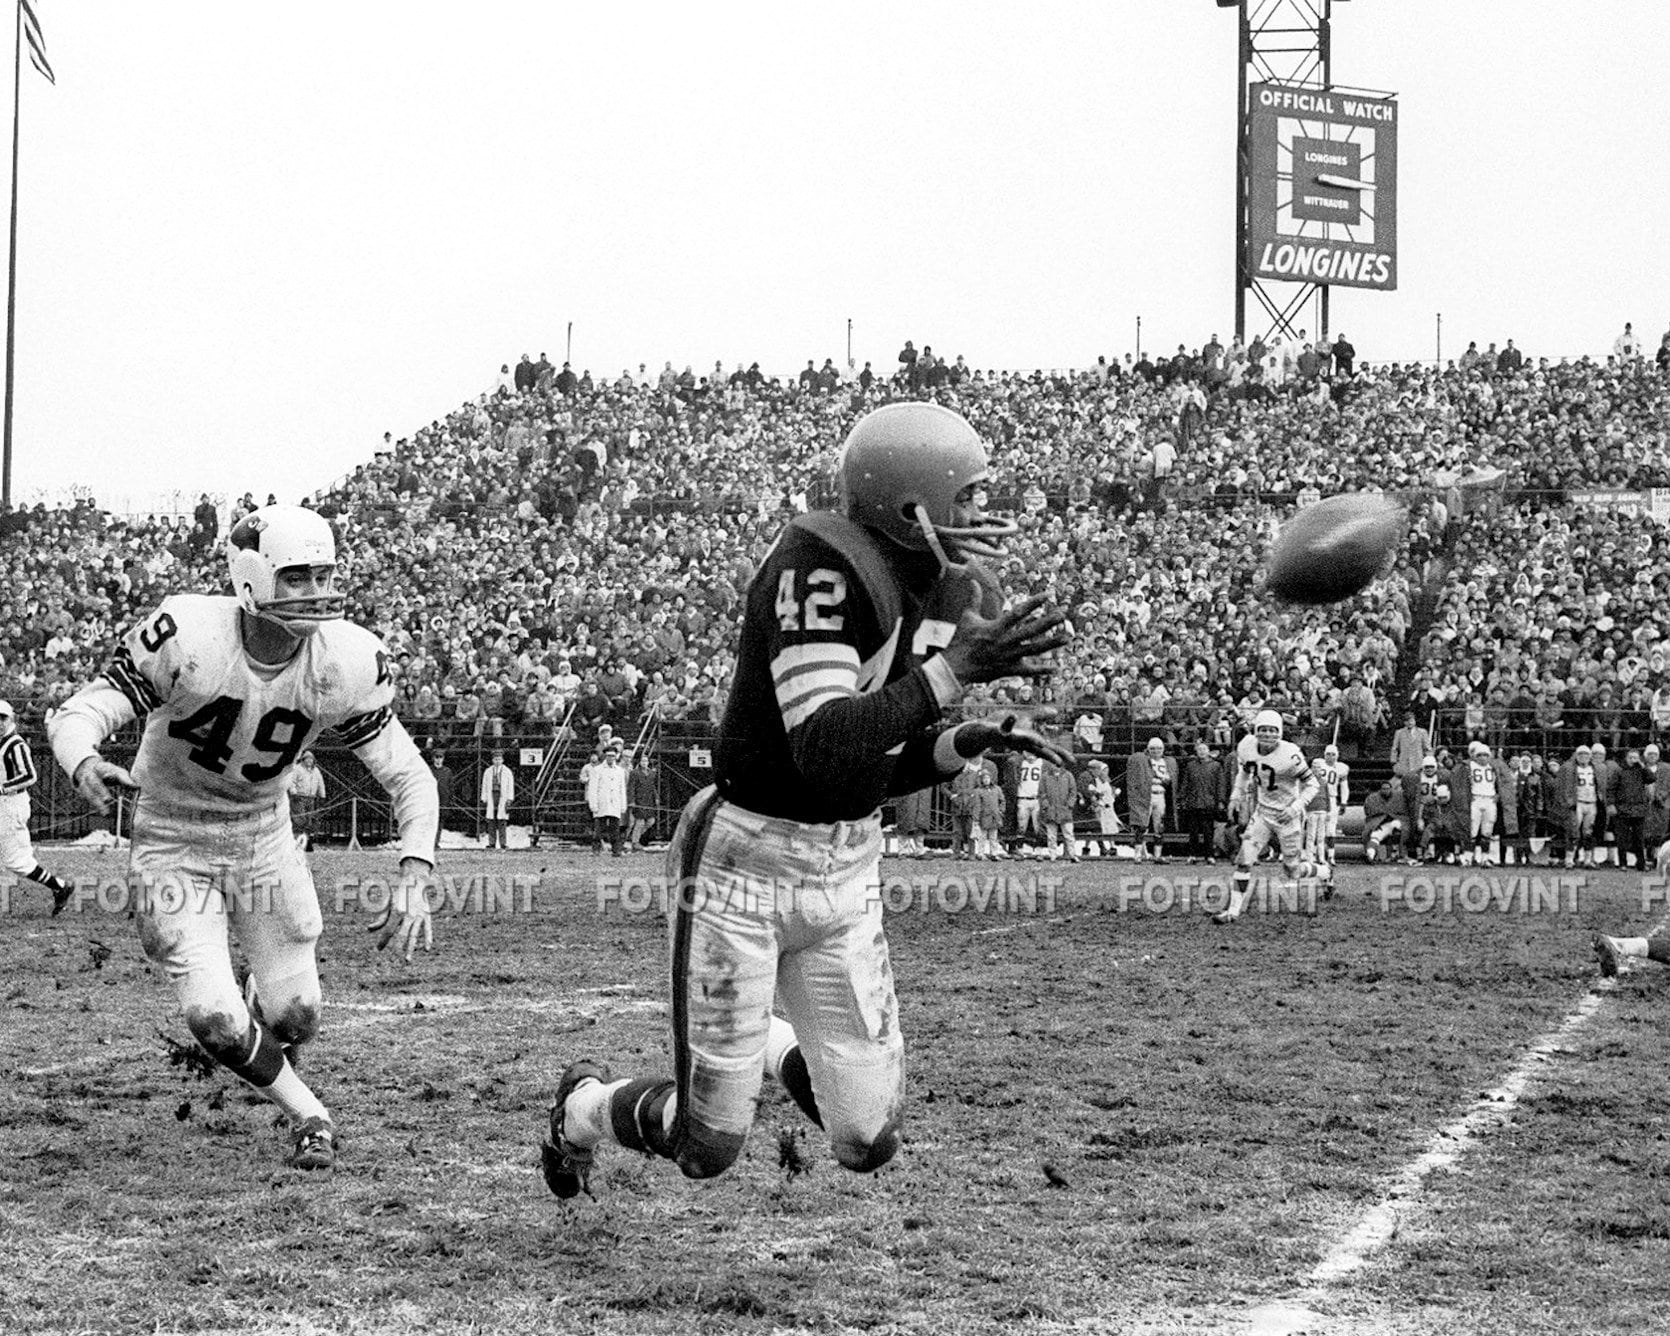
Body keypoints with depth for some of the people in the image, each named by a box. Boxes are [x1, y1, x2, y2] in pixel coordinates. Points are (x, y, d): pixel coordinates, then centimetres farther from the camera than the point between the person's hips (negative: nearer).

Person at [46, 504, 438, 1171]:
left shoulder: (345, 663, -18)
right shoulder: (187, 638, -28)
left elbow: (409, 776, -12)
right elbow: (77, 716, -26)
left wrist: (414, 878, -27)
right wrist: (84, 764, -51)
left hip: (265, 845, 3)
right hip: (174, 849, -3)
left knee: (294, 1019, 7)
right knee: (215, 1024, -12)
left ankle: (264, 993, 46)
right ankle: (309, 1116, 16)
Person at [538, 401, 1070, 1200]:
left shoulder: (946, 592, 4)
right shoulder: (821, 565, -22)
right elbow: (823, 749, -31)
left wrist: (966, 744, -7)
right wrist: (952, 672, -34)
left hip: (845, 871, 7)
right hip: (744, 863, -7)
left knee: (867, 1145, 3)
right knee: (709, 1148, 1)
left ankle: (781, 1050, 35)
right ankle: (584, 1105, 34)